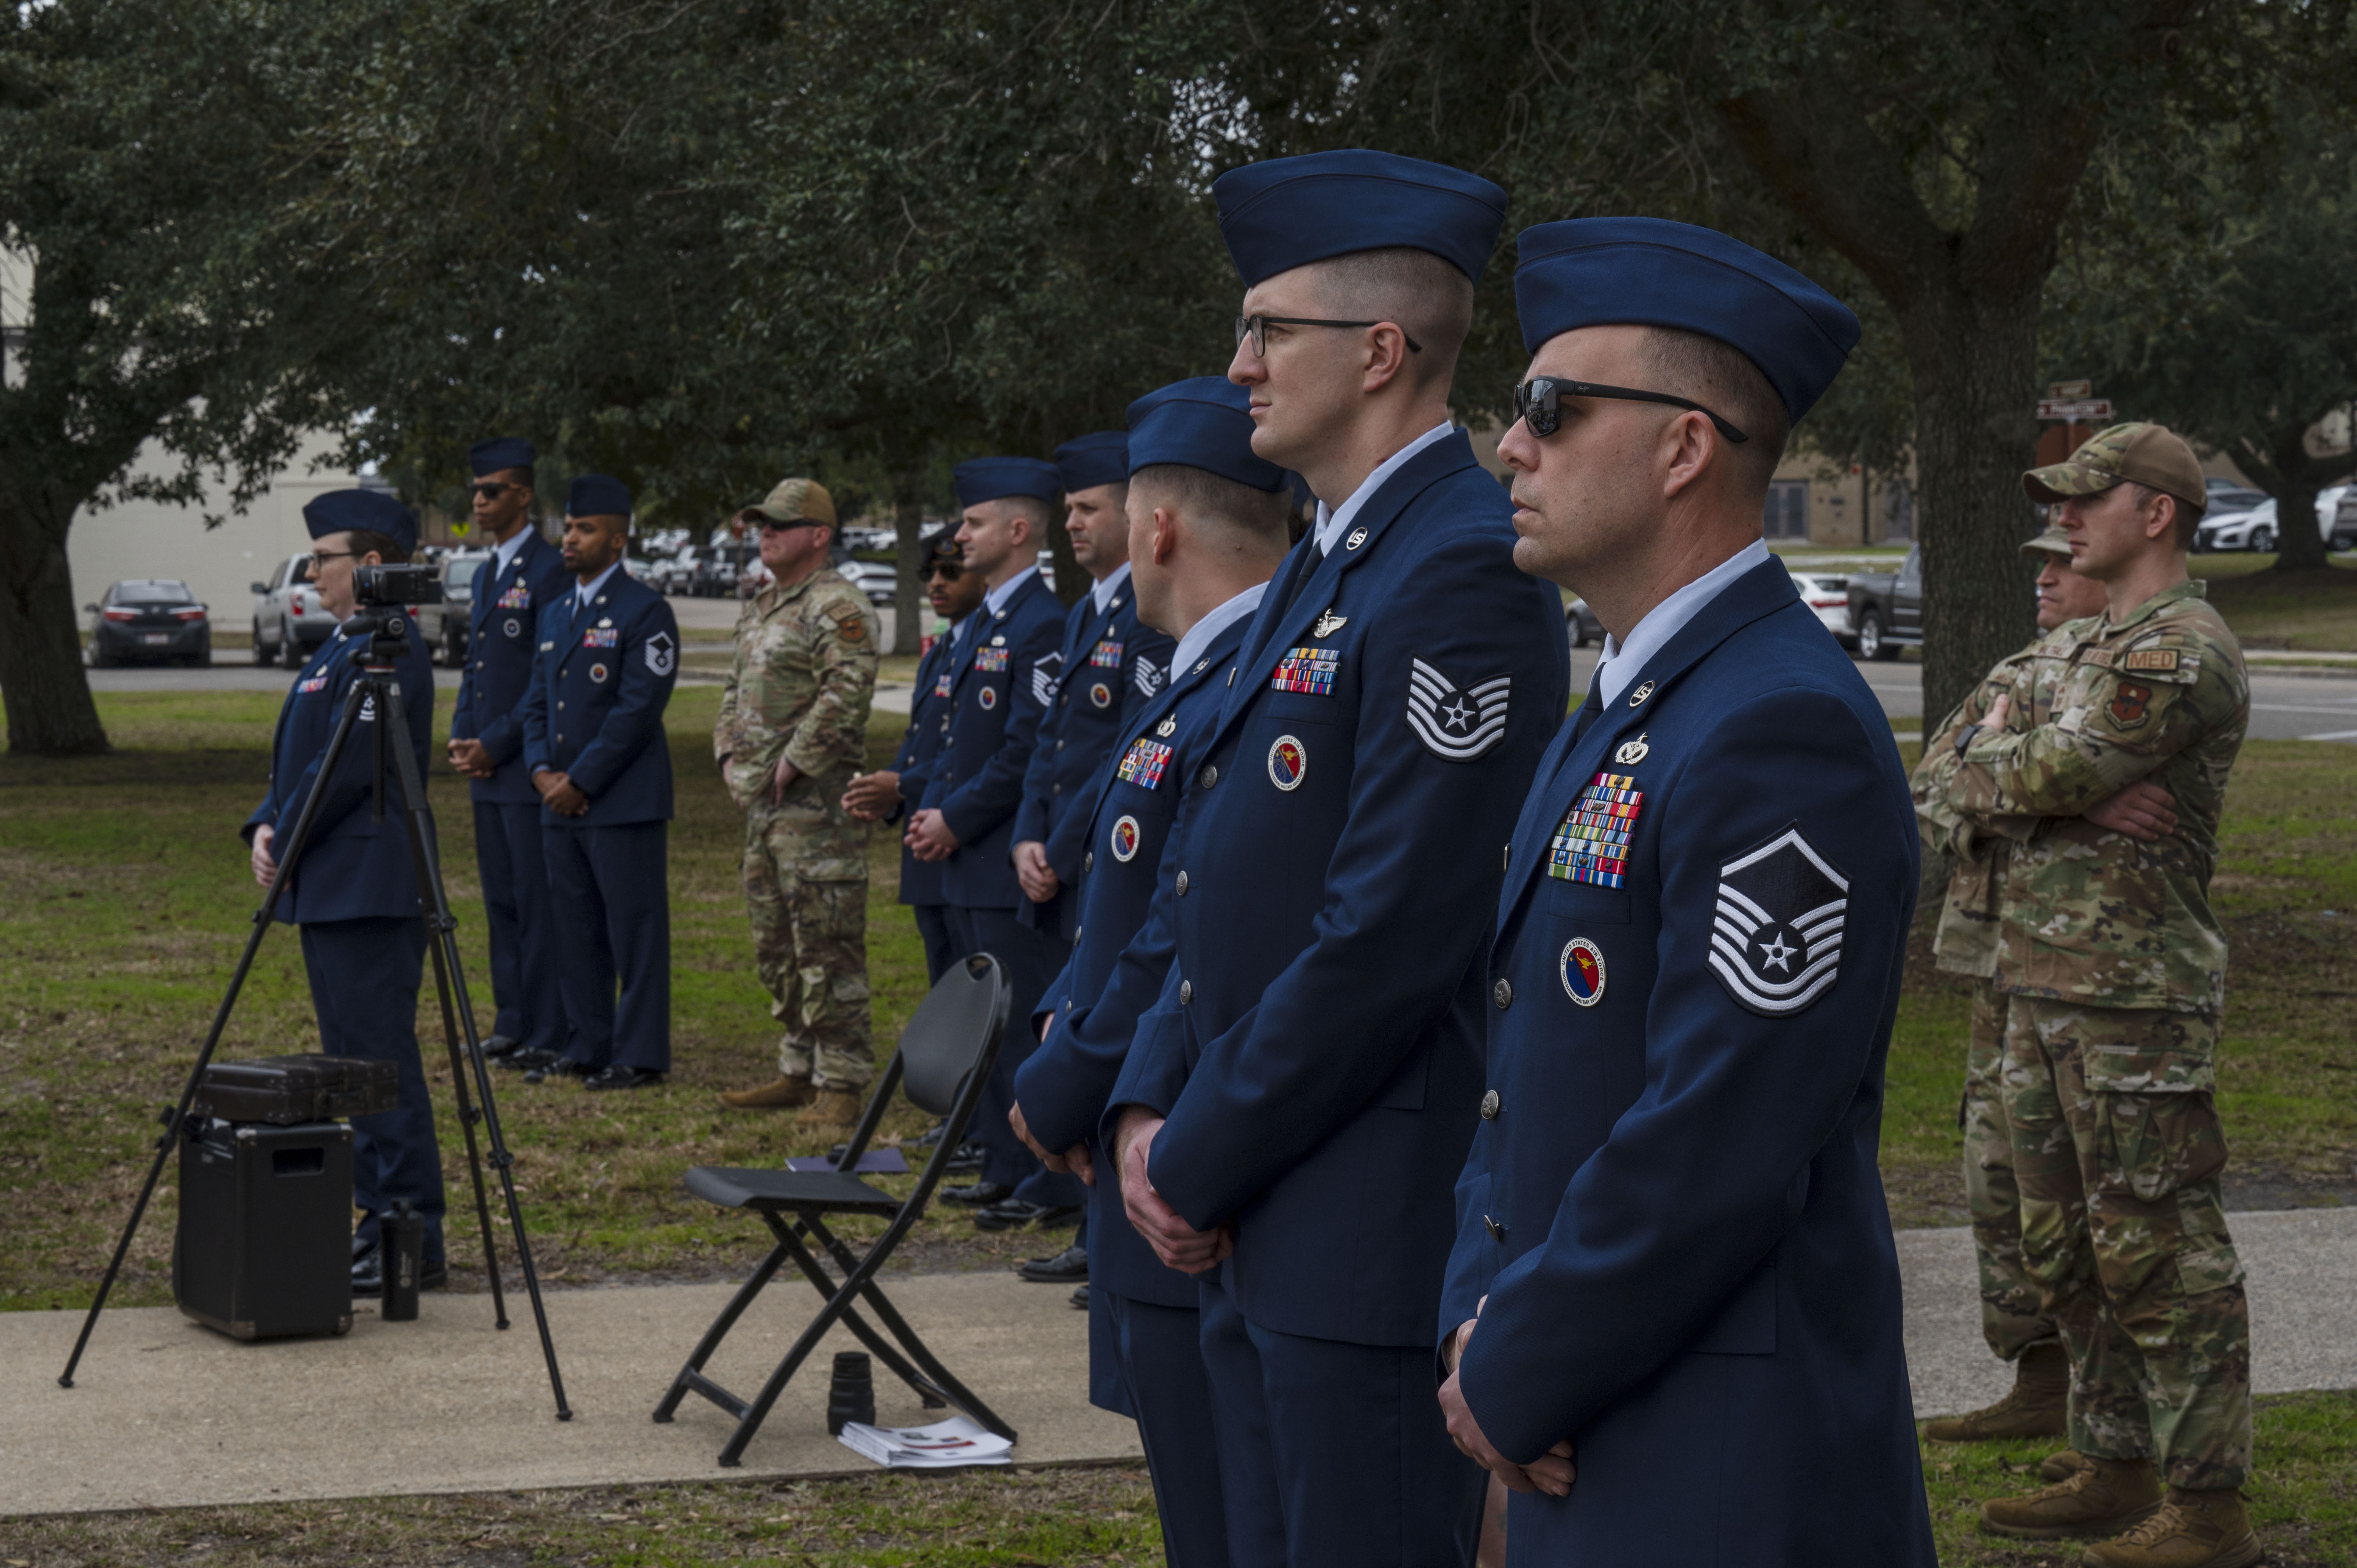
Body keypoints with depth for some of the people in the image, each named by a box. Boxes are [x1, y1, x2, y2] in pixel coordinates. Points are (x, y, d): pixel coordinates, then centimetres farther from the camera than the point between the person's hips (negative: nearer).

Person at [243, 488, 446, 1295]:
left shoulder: (388, 653, -15)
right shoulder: (339, 649, 18)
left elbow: (347, 768, -20)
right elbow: (295, 756, 20)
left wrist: (288, 837, -9)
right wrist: (268, 827, 4)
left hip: (369, 886, -11)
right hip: (331, 887, 11)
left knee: (381, 1059, -9)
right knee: (351, 1059, 14)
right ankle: (376, 1220, 20)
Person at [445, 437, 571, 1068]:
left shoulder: (548, 571, -12)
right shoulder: (486, 573, 17)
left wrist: (496, 744, -15)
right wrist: (462, 737, 6)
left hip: (529, 768, -9)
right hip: (487, 767, 9)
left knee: (538, 900, -6)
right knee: (500, 899, 12)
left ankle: (550, 1034, -2)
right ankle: (513, 1022, 19)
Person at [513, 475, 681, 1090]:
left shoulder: (644, 612, -8)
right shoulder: (556, 613, 17)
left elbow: (639, 709, -15)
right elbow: (537, 700, 19)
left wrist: (580, 781, -14)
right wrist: (542, 771, 1)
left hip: (624, 802, -8)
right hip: (561, 804, 8)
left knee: (635, 928, -4)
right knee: (576, 931, 11)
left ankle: (640, 1055, 0)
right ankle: (587, 1046, 19)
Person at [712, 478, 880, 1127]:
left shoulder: (838, 608, -12)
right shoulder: (759, 610, 19)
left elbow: (847, 693, -22)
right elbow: (738, 690, 27)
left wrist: (794, 762, -19)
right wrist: (731, 753, 11)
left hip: (819, 806, -10)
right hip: (764, 806, 10)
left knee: (827, 950, -8)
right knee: (777, 950, 15)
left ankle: (843, 1085, -4)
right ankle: (800, 1071, 24)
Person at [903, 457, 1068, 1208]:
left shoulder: (1044, 624, -15)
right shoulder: (985, 621, 17)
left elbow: (1029, 752, -20)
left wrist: (955, 821, -15)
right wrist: (931, 813, 8)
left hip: (1014, 863, -10)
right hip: (970, 863, 10)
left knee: (1024, 1026, -6)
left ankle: (1041, 1179, -1)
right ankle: (1003, 1167, 20)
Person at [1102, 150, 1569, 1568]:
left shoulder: (1463, 571, -17)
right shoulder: (1330, 562, 16)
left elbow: (1391, 935, -22)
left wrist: (1201, 1162, -14)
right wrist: (1153, 1108, 7)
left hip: (1375, 1234, -10)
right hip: (1261, 1223, 10)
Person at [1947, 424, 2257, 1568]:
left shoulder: (2184, 654, -13)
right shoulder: (2068, 649, 17)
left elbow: (2039, 776, -19)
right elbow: (1969, 787, 11)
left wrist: (2004, 751, 3)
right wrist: (2068, 797, -7)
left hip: (2134, 1000, -10)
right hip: (2042, 988, 10)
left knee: (2161, 1257, -7)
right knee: (2066, 1247, 14)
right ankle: (2115, 1468, 24)